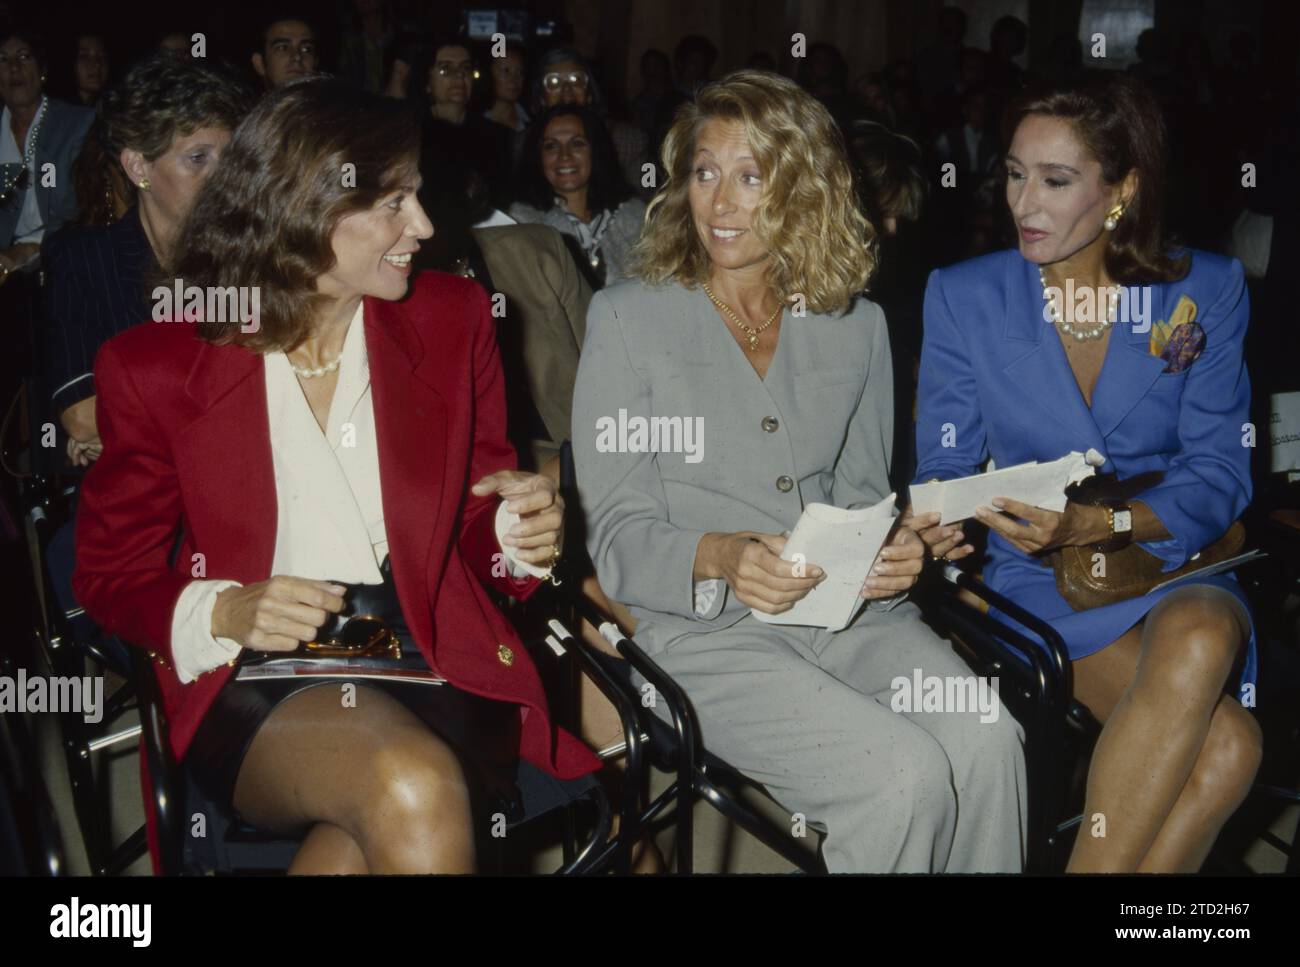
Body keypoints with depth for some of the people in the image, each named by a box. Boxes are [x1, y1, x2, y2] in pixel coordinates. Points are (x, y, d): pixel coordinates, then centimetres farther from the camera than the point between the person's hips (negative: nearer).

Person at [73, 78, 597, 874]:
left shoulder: (451, 319, 9)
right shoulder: (155, 367, 1)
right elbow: (110, 576, 7)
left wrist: (520, 535, -7)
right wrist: (224, 613, -13)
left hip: (441, 664, 2)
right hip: (255, 690, -1)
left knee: (361, 848, -32)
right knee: (414, 789, -34)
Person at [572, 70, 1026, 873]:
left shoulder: (857, 327, 15)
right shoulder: (629, 319, 3)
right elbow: (619, 536, -2)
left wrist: (891, 552, -7)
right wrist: (721, 558, -22)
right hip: (705, 629, -3)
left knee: (988, 744, -25)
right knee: (905, 776, -26)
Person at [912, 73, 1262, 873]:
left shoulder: (1206, 291, 2)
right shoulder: (964, 296, 1)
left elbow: (1221, 473, -3)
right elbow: (947, 464, 4)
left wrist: (1098, 525, -21)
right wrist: (942, 517, -21)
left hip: (1173, 566, 2)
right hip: (1037, 582, -2)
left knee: (1200, 640, -37)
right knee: (1223, 744, -30)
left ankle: (1096, 862, -19)